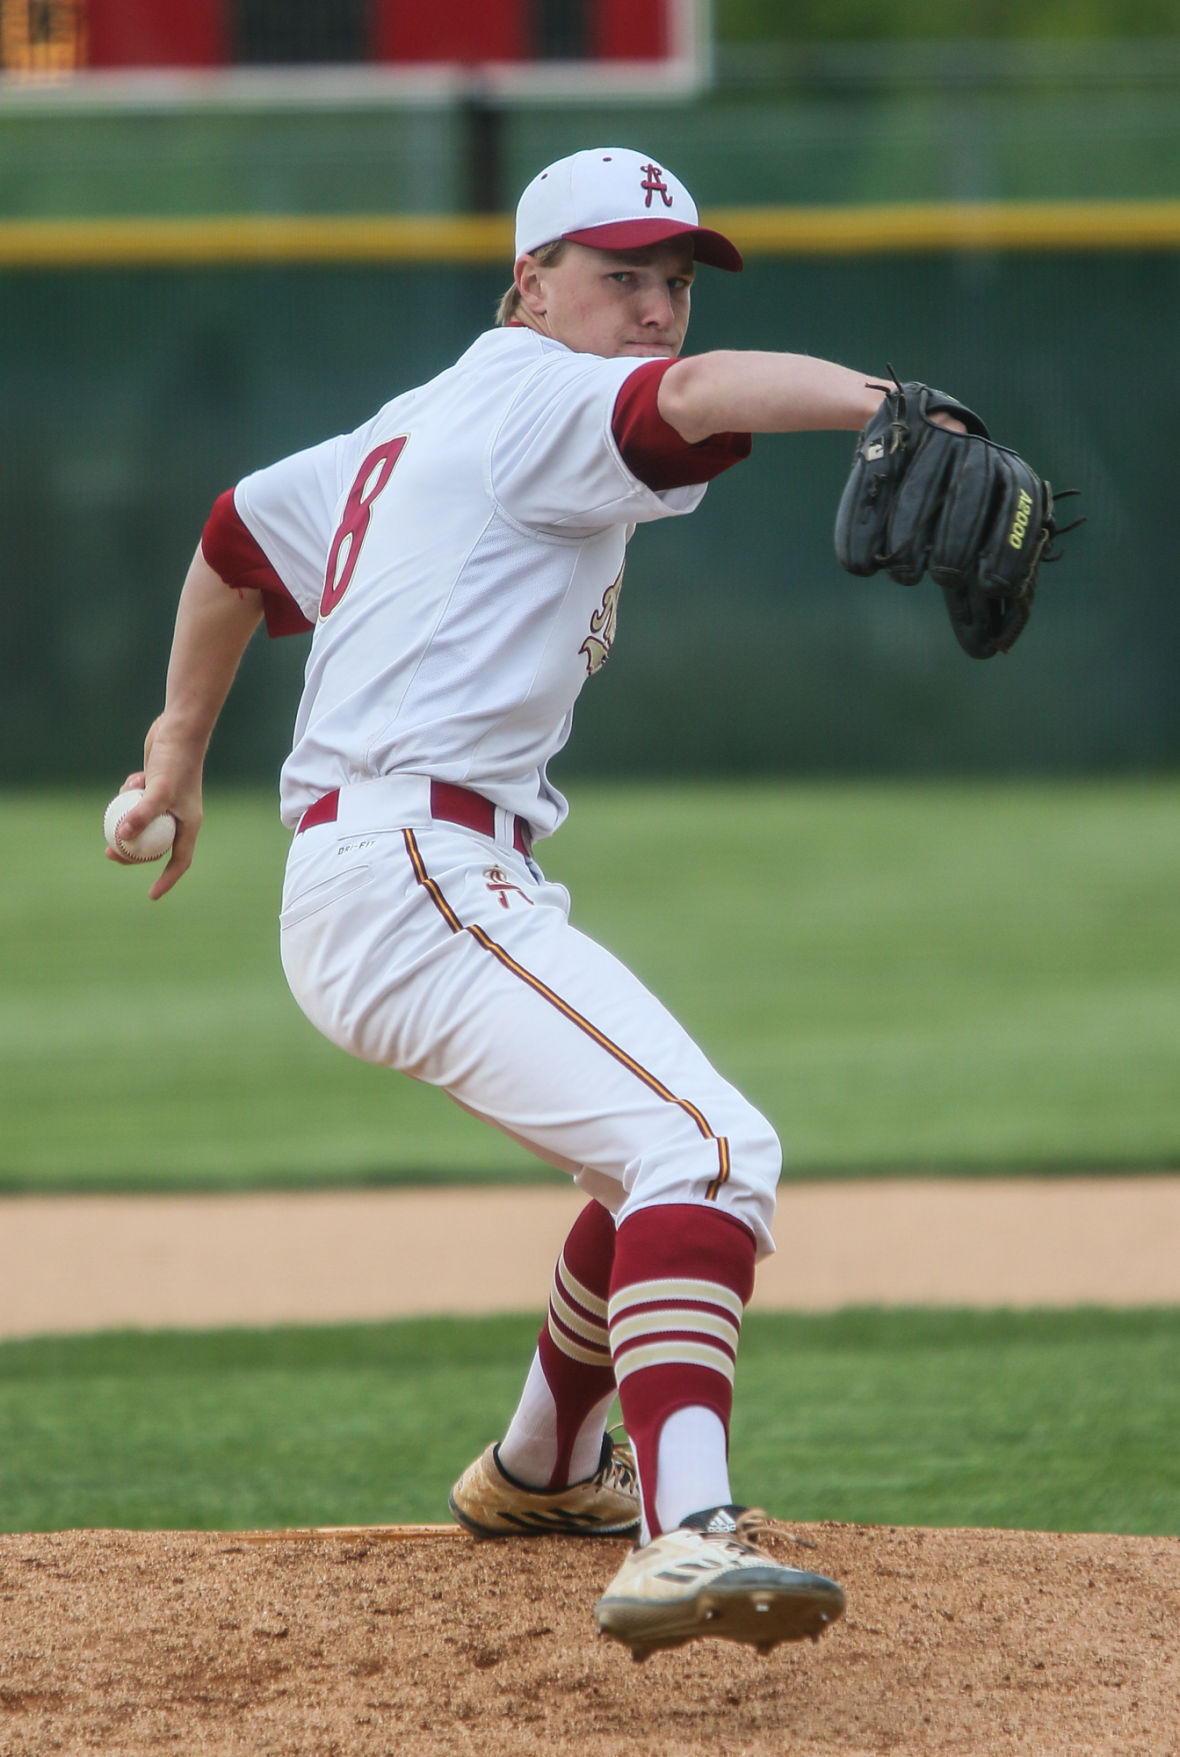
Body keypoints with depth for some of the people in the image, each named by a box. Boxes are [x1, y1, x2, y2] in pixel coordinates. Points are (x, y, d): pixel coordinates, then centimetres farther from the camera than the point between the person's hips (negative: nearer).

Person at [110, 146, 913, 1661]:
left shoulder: (418, 431, 23)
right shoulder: (533, 396, -5)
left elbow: (242, 530, 36)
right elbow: (703, 398, -26)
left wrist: (180, 751, 46)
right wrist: (889, 403, -44)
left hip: (351, 887, 11)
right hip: (419, 873, -11)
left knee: (663, 1143, 29)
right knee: (707, 1149, -27)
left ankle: (538, 1473, 46)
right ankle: (683, 1538, -45)